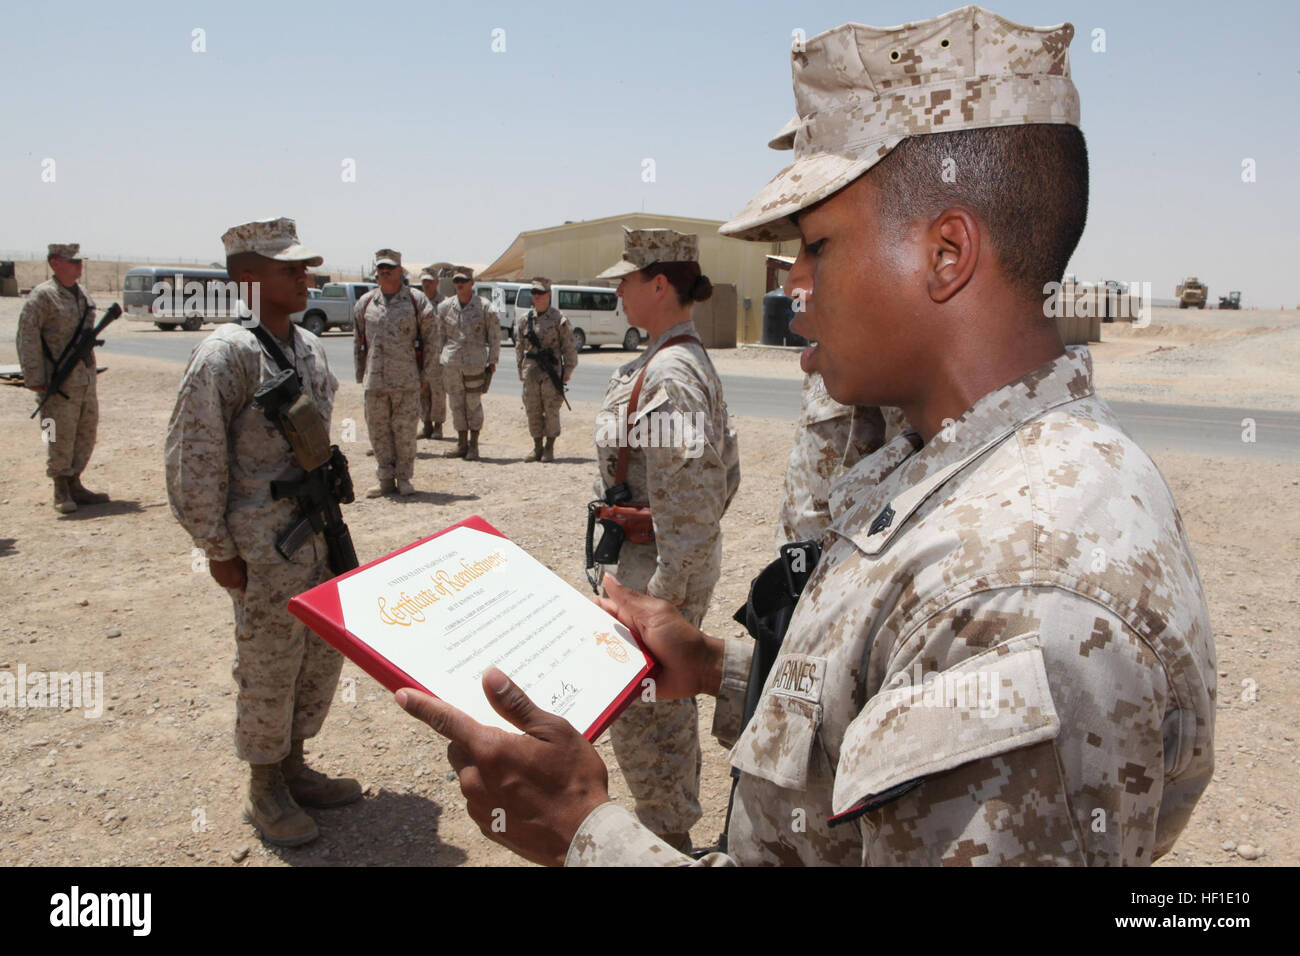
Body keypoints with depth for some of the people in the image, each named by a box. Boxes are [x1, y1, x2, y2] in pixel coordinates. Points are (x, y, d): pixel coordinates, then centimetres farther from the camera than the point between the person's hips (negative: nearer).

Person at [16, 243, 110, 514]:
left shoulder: (83, 294, 14)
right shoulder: (42, 295, -9)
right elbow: (27, 336, -12)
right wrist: (34, 378, -17)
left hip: (86, 378, 7)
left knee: (86, 434, 11)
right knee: (60, 436, -2)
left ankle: (74, 486, 21)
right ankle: (61, 492, 7)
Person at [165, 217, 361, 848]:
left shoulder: (309, 346, 9)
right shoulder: (228, 352, -15)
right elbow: (191, 459, -15)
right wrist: (218, 550, -12)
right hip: (263, 548, -8)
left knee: (324, 654, 16)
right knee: (269, 669, 5)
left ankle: (293, 766, 35)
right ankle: (265, 790, 25)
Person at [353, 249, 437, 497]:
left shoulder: (416, 300, 2)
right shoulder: (365, 302, 11)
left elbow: (431, 339, 4)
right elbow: (358, 340, 17)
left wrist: (425, 373, 0)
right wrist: (360, 376, 13)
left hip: (406, 380, -3)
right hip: (374, 381, 3)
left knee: (405, 430, 1)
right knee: (378, 430, 6)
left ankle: (404, 478, 13)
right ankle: (386, 480, 16)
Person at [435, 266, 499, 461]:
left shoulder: (484, 307, -1)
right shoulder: (445, 307, 8)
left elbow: (494, 334, 3)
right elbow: (439, 335, 14)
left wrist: (493, 360, 1)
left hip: (475, 362, -3)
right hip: (451, 363, 4)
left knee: (473, 404, 1)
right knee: (456, 404, 7)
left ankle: (473, 445, 10)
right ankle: (461, 443, 17)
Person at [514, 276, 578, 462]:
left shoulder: (558, 319, -2)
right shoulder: (524, 320, 9)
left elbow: (569, 347, -1)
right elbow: (519, 347, 16)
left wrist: (568, 370, -4)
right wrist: (521, 371, 13)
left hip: (552, 371, -4)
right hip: (531, 371, 4)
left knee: (551, 411, -1)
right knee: (532, 411, 5)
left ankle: (549, 449, 9)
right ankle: (537, 448, 16)